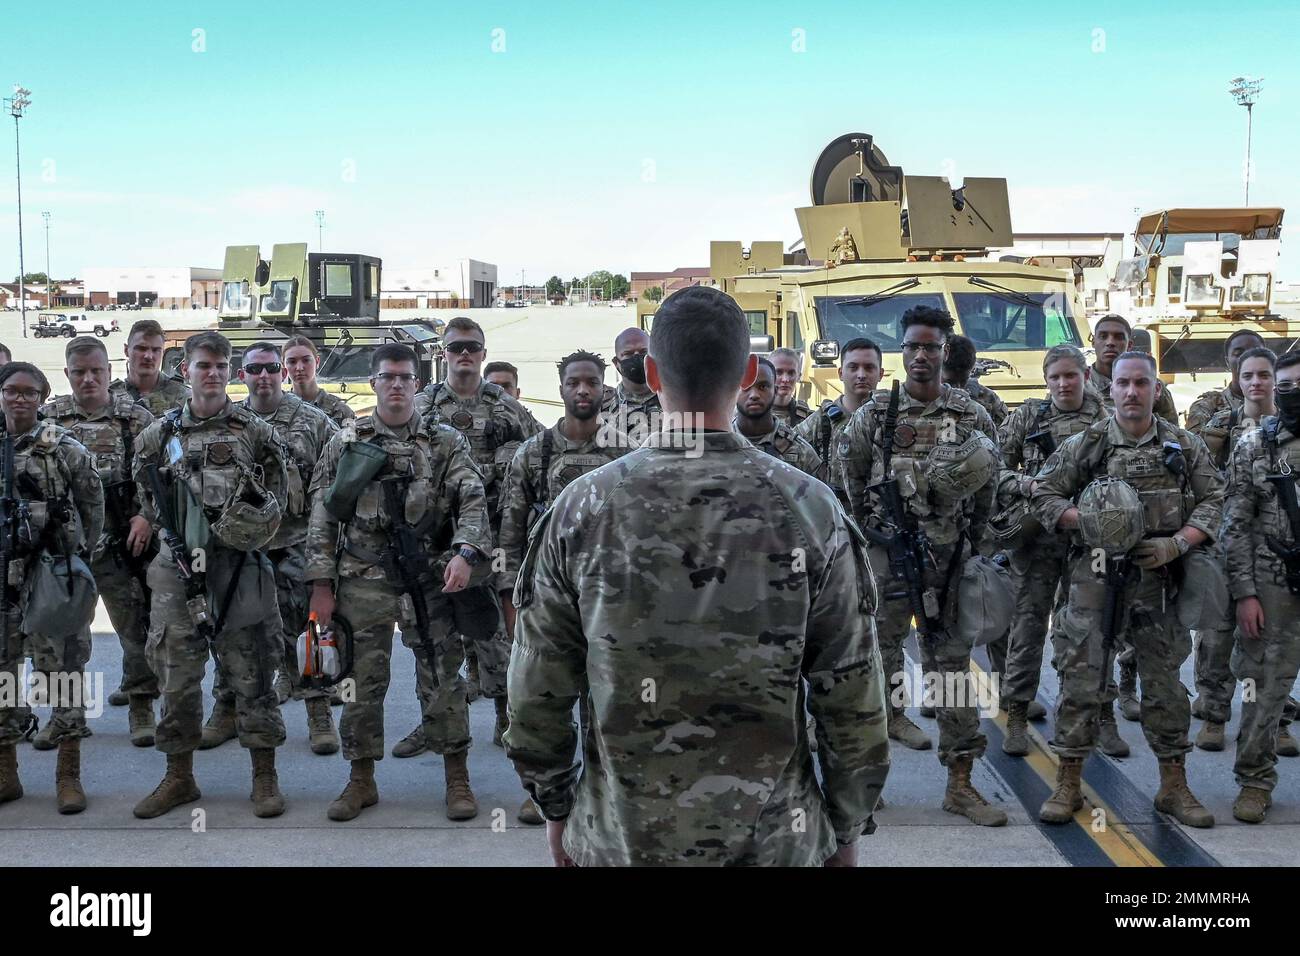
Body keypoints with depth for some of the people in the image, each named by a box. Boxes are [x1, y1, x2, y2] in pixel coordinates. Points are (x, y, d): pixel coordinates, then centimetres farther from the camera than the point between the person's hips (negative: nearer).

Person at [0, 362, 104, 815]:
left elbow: (93, 505, 4)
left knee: (63, 666, 0)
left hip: (51, 570, -4)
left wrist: (77, 554, 7)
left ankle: (69, 775, 9)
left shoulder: (64, 447, -3)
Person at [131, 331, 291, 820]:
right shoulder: (159, 435, 8)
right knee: (177, 677, 7)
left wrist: (251, 523, -7)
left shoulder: (255, 432, 4)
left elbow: (278, 498, 8)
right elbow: (147, 502, 16)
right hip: (177, 567, 2)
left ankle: (264, 777, 12)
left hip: (241, 568, -2)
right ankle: (179, 777, 21)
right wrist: (175, 529, 4)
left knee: (251, 675, 2)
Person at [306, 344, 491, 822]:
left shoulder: (446, 442, 5)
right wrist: (321, 583, 0)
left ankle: (457, 778, 14)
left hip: (429, 579, -1)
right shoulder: (345, 443, 6)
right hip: (362, 581, 1)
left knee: (442, 678, 3)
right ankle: (361, 780, 20)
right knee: (362, 681, 7)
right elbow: (323, 514, 5)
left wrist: (465, 553, -22)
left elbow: (472, 500, -5)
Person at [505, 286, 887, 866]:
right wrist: (848, 829, 6)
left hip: (622, 836, 1)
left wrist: (556, 809, 11)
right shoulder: (811, 510, -11)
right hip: (773, 838, 0)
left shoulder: (581, 510, -9)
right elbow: (853, 699, -7)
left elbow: (537, 695, -3)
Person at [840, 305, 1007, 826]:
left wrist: (969, 541, 10)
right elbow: (851, 469, 12)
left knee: (951, 664, 4)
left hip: (947, 560, 1)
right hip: (885, 553, -1)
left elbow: (986, 487, 10)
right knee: (878, 655, 4)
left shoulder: (973, 416, 1)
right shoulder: (876, 412, -1)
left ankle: (960, 783, 10)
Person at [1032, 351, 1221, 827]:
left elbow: (1213, 500, 6)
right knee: (1080, 677, -1)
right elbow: (1043, 493, 3)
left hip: (1157, 575, 2)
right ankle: (1067, 785, 9)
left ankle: (1174, 787, 19)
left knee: (1164, 681, 8)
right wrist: (1087, 521, -12)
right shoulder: (1086, 444, 1)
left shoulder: (1185, 446, 6)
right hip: (1096, 574, -1)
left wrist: (1177, 543, -9)